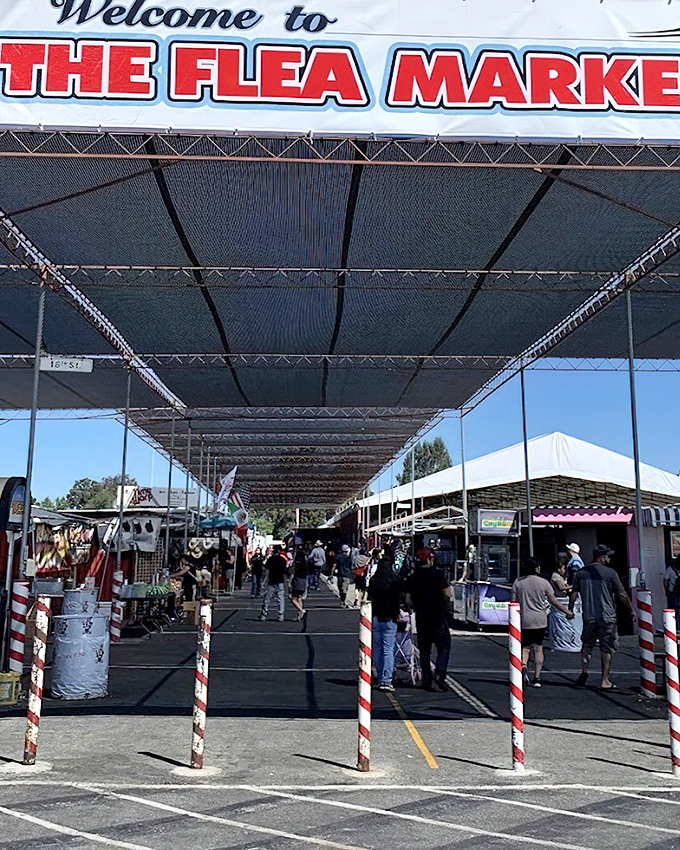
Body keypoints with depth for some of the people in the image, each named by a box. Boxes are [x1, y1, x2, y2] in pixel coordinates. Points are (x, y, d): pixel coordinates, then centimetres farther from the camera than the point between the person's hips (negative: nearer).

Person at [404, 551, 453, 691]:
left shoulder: (411, 578, 3)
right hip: (438, 617, -4)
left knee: (424, 649, 11)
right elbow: (448, 594, -9)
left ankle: (426, 679, 10)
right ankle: (440, 674, -11)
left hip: (420, 618, 4)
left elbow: (408, 601, 5)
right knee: (444, 646, 5)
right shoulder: (437, 575, -9)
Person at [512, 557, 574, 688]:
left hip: (524, 620, 1)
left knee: (525, 646, 11)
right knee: (538, 648, 6)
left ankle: (523, 665, -16)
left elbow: (513, 603, 2)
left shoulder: (518, 582, 1)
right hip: (540, 620, 0)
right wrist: (567, 612, 13)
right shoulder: (544, 583, -1)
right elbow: (554, 602, 1)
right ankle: (537, 678, 5)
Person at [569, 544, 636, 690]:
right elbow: (622, 595, -3)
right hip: (607, 617, -3)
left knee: (587, 645, 19)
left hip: (588, 617, 3)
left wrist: (570, 610, 17)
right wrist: (631, 610, 8)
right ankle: (605, 680, 7)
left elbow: (574, 593, 6)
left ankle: (584, 671, 5)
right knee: (607, 648, 6)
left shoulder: (581, 572, 5)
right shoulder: (610, 573, -5)